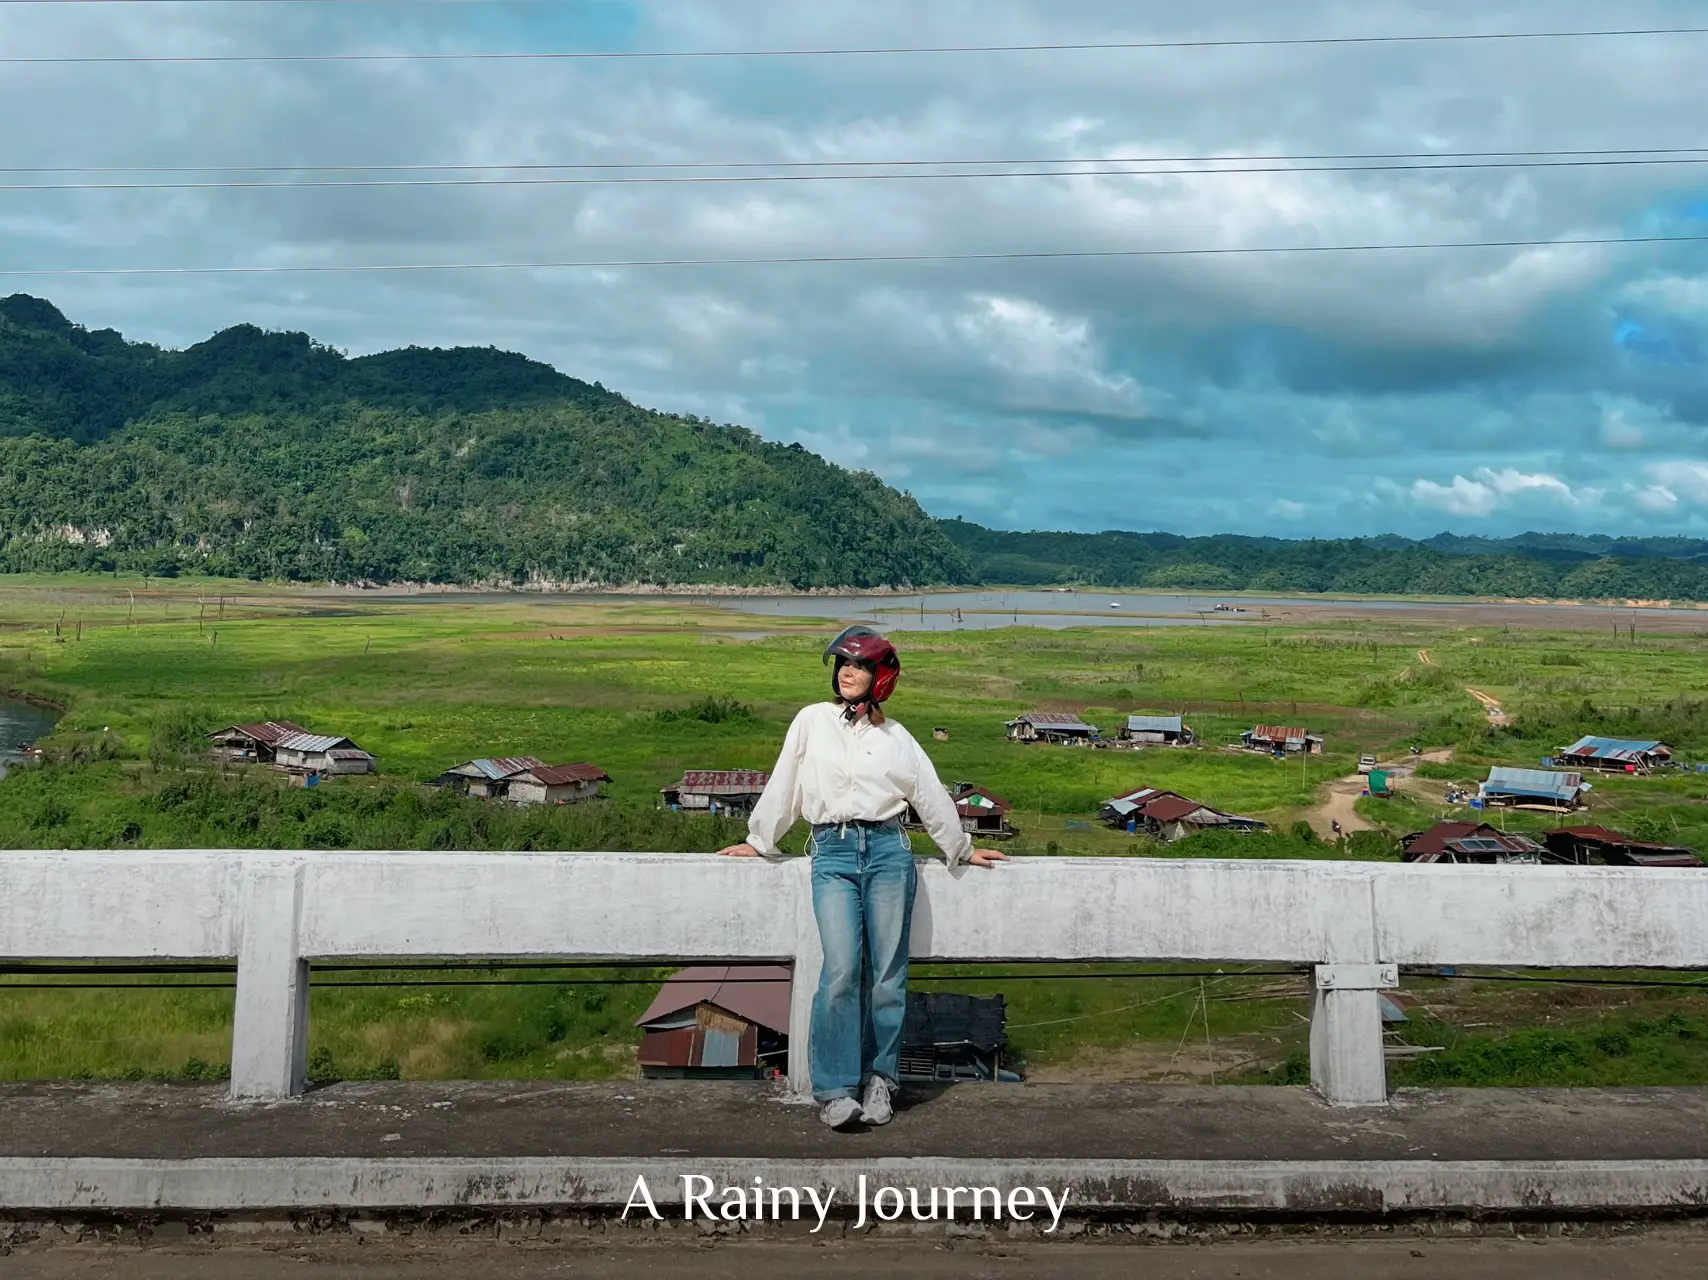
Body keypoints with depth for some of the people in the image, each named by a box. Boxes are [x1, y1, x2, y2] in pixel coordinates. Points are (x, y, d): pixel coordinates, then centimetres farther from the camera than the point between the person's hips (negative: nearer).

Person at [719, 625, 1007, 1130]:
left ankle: (880, 1079, 13)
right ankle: (834, 1091, -8)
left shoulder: (896, 738, 12)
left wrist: (963, 850, 27)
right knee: (841, 970, -13)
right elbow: (784, 785, 15)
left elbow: (932, 798, 20)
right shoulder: (812, 721, 9)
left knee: (888, 972, 1)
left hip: (887, 850, 1)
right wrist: (758, 842, 21)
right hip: (832, 853, -1)